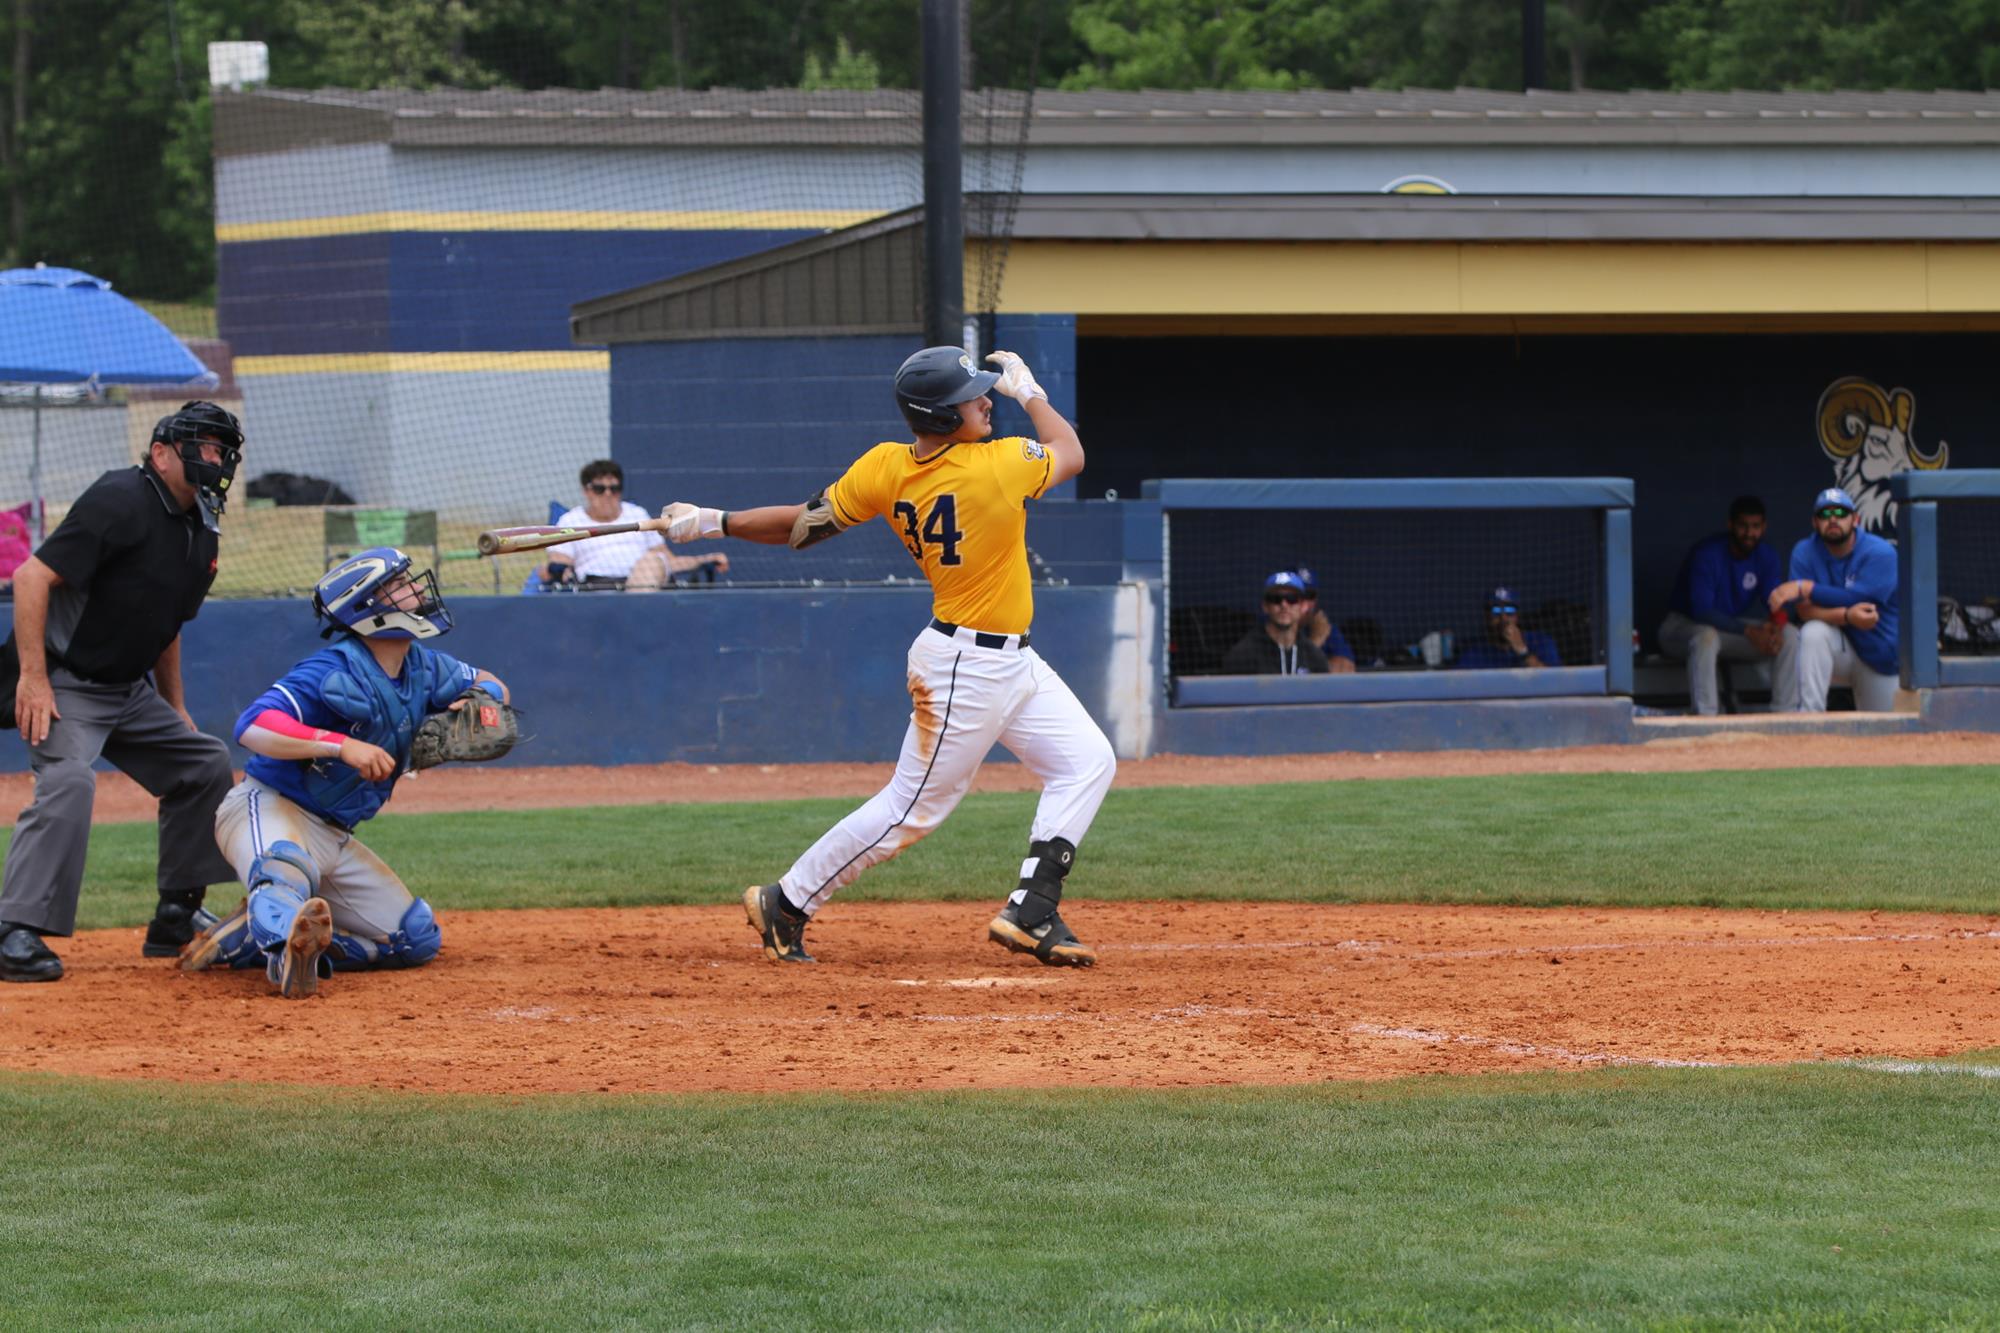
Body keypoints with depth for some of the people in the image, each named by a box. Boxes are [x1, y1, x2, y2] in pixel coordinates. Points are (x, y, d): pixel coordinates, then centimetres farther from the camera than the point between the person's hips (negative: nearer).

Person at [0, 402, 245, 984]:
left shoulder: (201, 530, 9)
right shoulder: (121, 500, -19)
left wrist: (175, 710, 22)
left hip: (130, 690, 10)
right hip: (65, 683, -10)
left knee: (205, 763, 11)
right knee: (68, 780, -29)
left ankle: (176, 918, 19)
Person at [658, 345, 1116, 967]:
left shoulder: (885, 469, -4)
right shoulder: (1002, 466, -23)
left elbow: (802, 524, -2)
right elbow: (1071, 452, -2)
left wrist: (715, 521, 8)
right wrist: (1029, 391, 12)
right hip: (966, 666, -9)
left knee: (1087, 762, 12)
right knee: (913, 806, -1)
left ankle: (1030, 913, 10)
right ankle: (785, 903, 9)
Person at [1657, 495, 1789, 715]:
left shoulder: (1766, 557, 0)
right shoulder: (1706, 554, -21)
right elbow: (1701, 610, -29)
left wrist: (1776, 628, -34)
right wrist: (1748, 631, -38)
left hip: (1729, 625, 6)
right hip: (1683, 625, -6)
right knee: (1706, 637, -42)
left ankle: (1785, 712, -15)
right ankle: (1705, 719, -44)